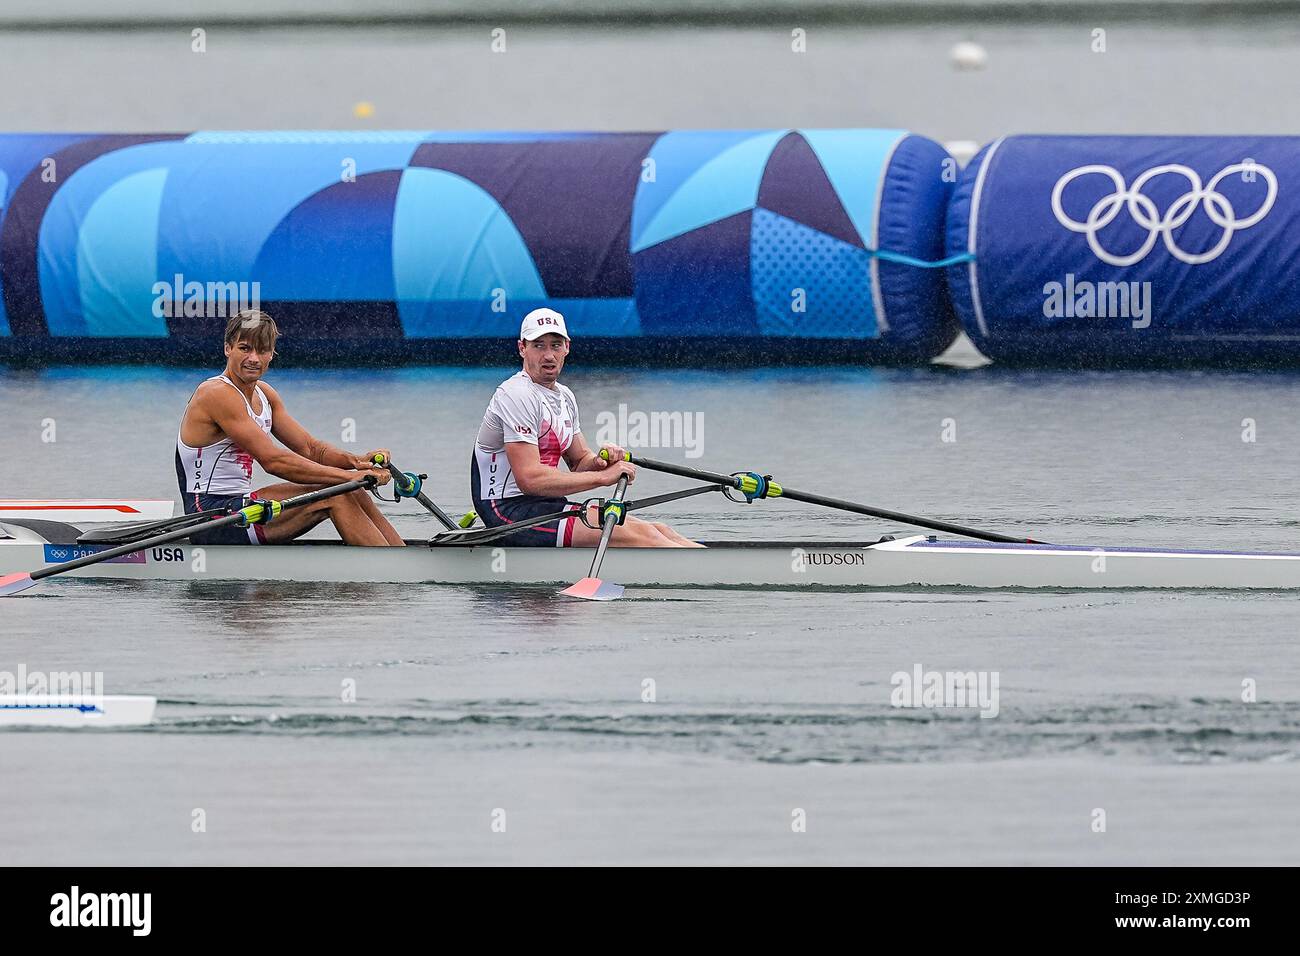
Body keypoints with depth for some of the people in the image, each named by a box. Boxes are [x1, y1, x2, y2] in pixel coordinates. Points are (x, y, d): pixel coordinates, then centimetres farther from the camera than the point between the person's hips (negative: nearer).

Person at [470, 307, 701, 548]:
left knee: (656, 530, -5)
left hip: (547, 506, 9)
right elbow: (529, 479, -22)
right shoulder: (517, 395, -14)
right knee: (637, 535, -21)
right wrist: (603, 476, -18)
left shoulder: (564, 397, 16)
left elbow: (579, 462, 23)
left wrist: (598, 462, -3)